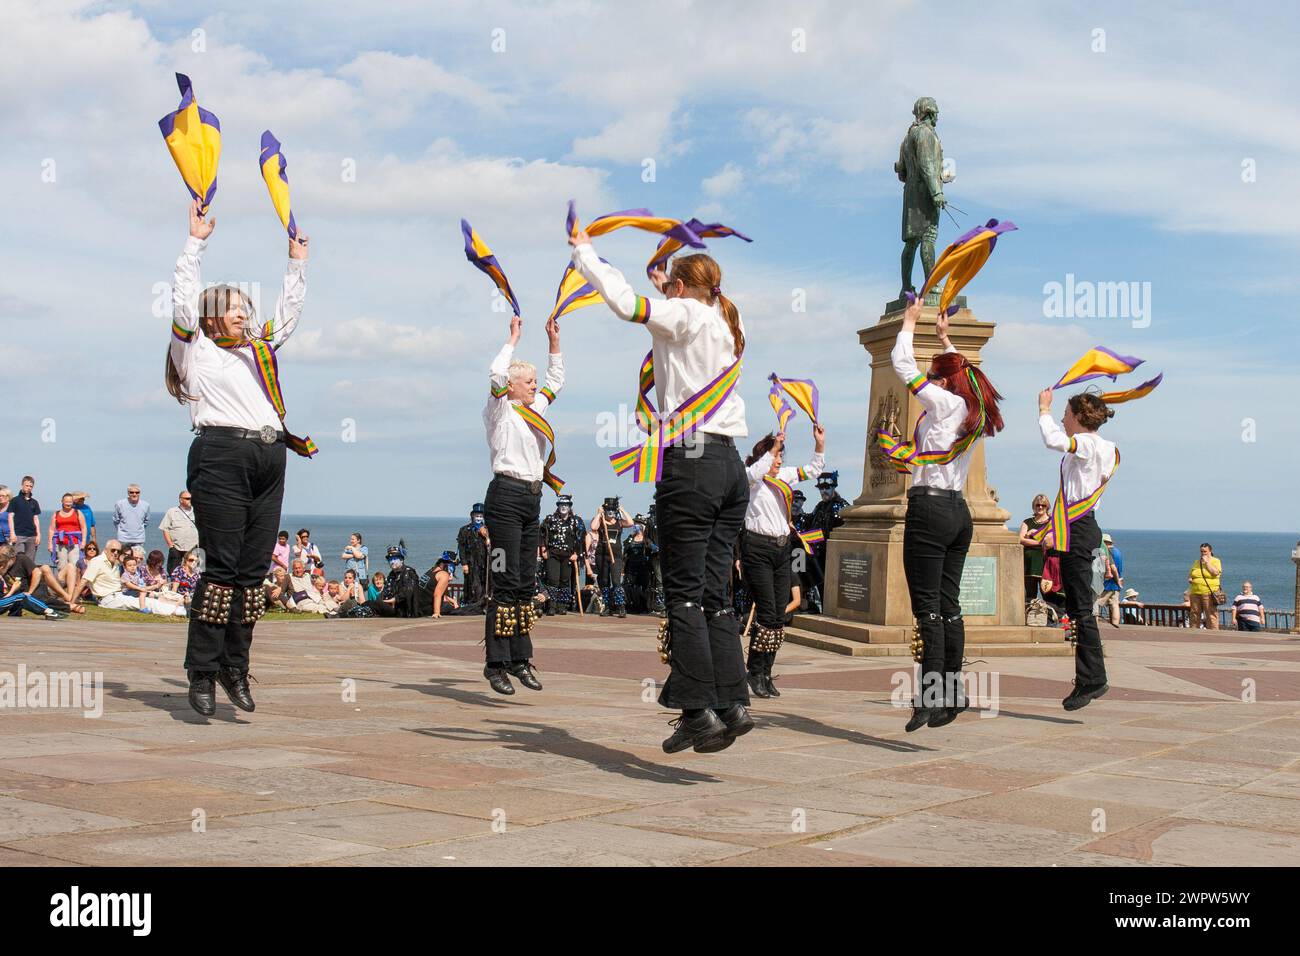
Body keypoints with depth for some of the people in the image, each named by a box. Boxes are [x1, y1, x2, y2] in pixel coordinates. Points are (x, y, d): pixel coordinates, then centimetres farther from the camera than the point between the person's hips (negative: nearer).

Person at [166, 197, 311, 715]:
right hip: (221, 455, -6)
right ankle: (202, 673, -5)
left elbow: (288, 313, 36)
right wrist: (196, 242, 2)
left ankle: (235, 667, 11)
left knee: (253, 570, 4)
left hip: (269, 460, 6)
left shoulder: (258, 348, 25)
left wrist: (297, 263, 36)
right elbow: (184, 301, -1)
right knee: (221, 567, -10)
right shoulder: (196, 350, 9)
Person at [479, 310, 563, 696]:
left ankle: (520, 659, 12)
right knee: (506, 582, -10)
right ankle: (496, 663, -8)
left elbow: (556, 381, 32)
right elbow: (496, 375, -18)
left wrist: (554, 341, 23)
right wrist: (513, 338, -6)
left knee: (526, 583, 7)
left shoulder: (534, 410, 20)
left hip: (532, 499, 8)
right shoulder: (501, 410, 0)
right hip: (506, 496, -8)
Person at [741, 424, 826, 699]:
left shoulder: (784, 476, 16)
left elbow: (813, 469, 23)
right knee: (766, 612, -11)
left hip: (782, 548, 7)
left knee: (779, 615, 3)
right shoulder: (750, 477, -1)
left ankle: (766, 674, 9)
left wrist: (820, 444, 9)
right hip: (757, 547, -7)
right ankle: (756, 673, -2)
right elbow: (754, 472, -24)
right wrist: (773, 448, -28)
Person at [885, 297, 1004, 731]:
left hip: (930, 508, -8)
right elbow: (959, 370, 34)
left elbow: (903, 364, -3)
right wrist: (944, 337, 43)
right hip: (959, 512, 8)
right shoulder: (974, 411, 12)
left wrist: (910, 321, 12)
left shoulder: (943, 402, -8)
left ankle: (931, 698, -15)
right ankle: (952, 694, 12)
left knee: (927, 608, -10)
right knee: (949, 605, 10)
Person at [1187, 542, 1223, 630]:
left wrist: (1206, 562, -9)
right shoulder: (1197, 562, 18)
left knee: (1211, 615, -8)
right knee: (1195, 614, 6)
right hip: (1195, 592, 5)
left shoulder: (1215, 561, 4)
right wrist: (1189, 579, 4)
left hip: (1209, 593, -5)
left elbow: (1215, 573, -13)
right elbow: (1190, 573, 26)